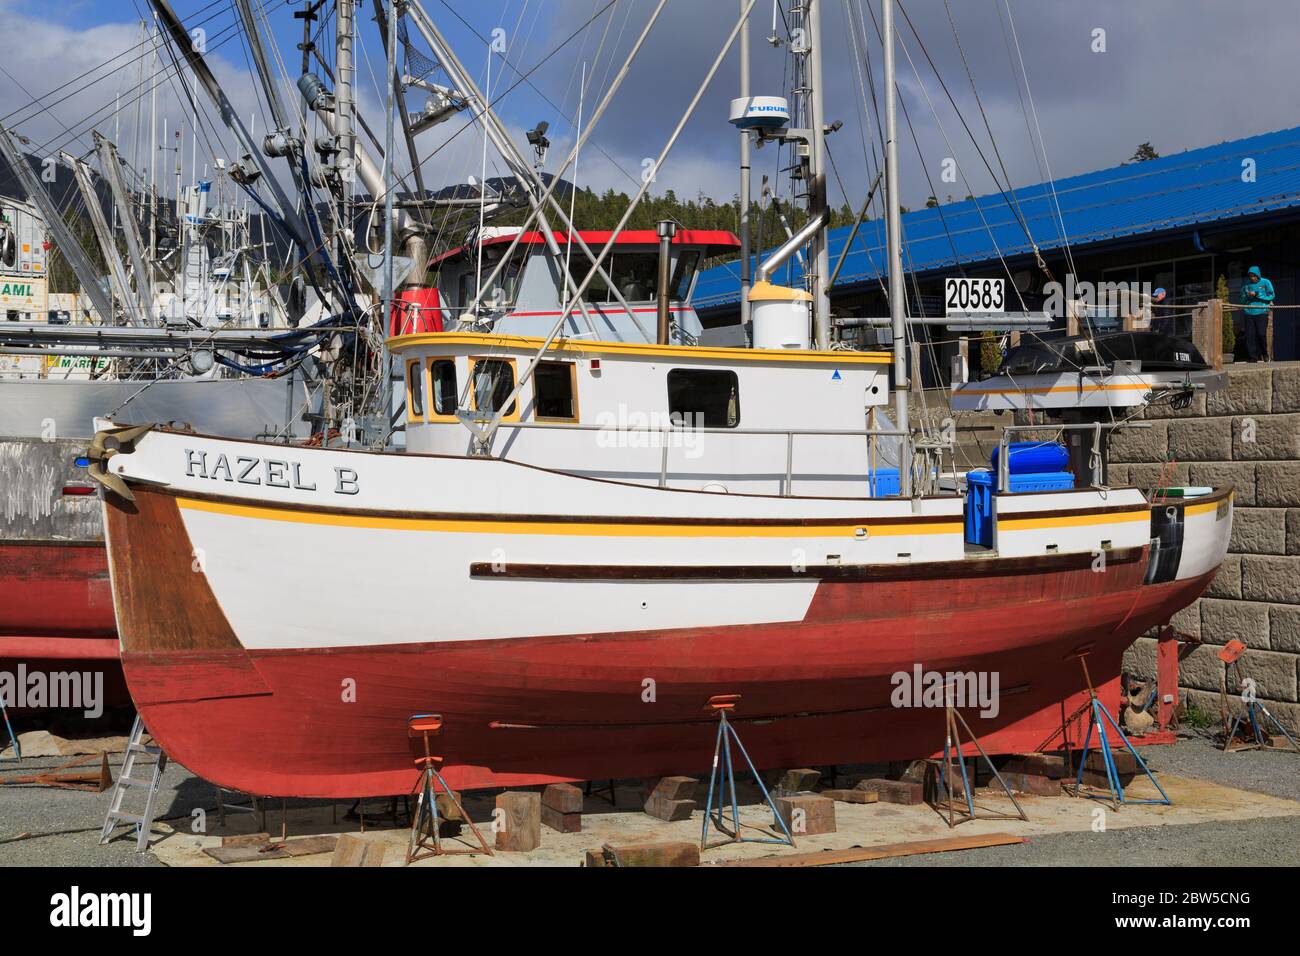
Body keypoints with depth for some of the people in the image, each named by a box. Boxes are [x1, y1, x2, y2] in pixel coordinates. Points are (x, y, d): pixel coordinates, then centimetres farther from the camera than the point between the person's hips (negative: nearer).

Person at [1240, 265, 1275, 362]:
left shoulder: (1265, 283, 4)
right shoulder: (1245, 284, 12)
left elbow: (1271, 296, -4)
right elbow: (1242, 298, 20)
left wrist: (1256, 294, -12)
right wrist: (1247, 296, -3)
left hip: (1261, 312, -3)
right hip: (1249, 313, 3)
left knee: (1261, 334, -10)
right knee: (1250, 335, -4)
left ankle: (1264, 353, 13)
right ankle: (1252, 357, 1)